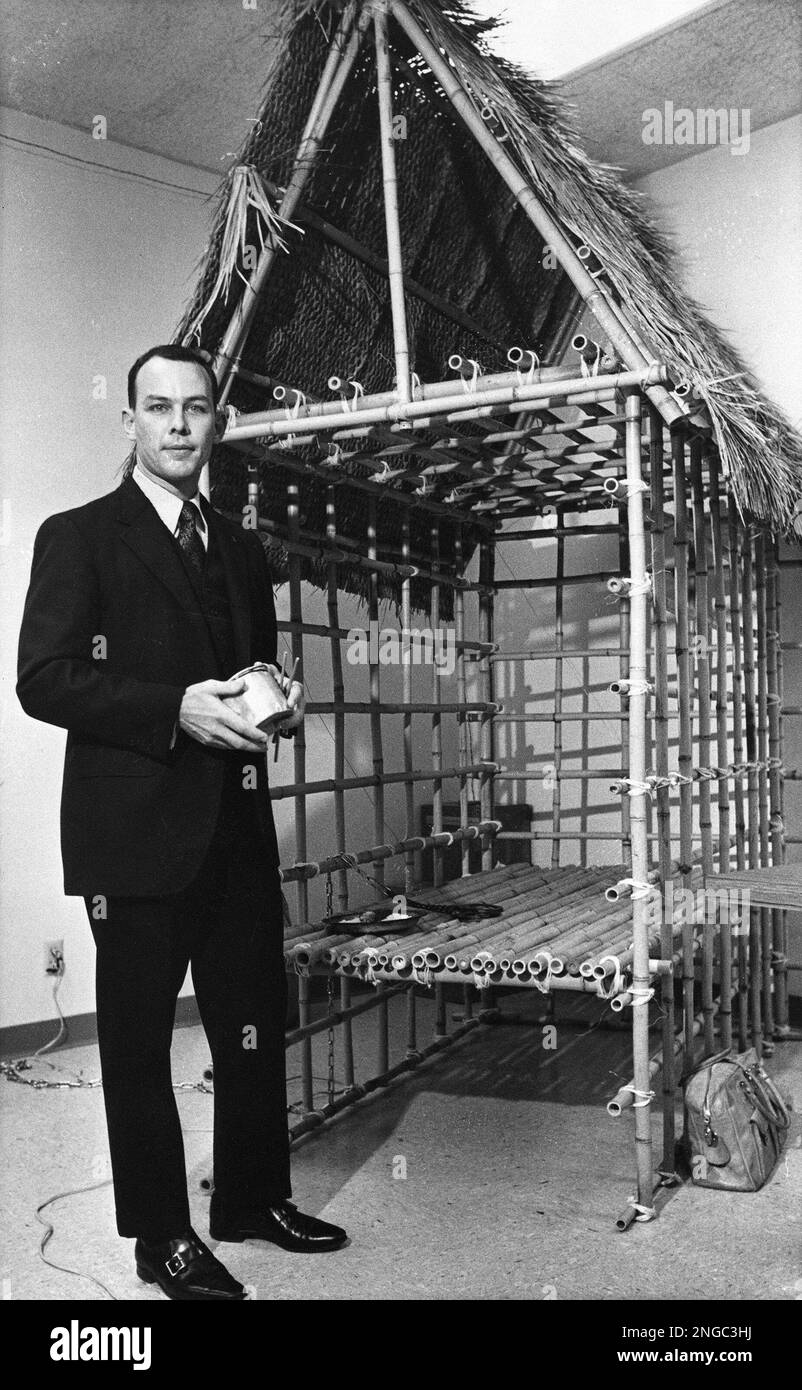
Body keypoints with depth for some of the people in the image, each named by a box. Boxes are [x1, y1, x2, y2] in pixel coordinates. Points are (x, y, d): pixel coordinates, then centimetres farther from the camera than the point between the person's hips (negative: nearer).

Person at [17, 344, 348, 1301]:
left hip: (236, 831, 6)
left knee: (256, 1024, 14)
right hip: (135, 835, -5)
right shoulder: (79, 537, -2)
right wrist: (176, 711, -20)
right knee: (139, 1039, 7)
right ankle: (161, 1236, 22)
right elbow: (43, 680, -12)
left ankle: (253, 1197, 32)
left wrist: (278, 702, 1)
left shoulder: (240, 549, 16)